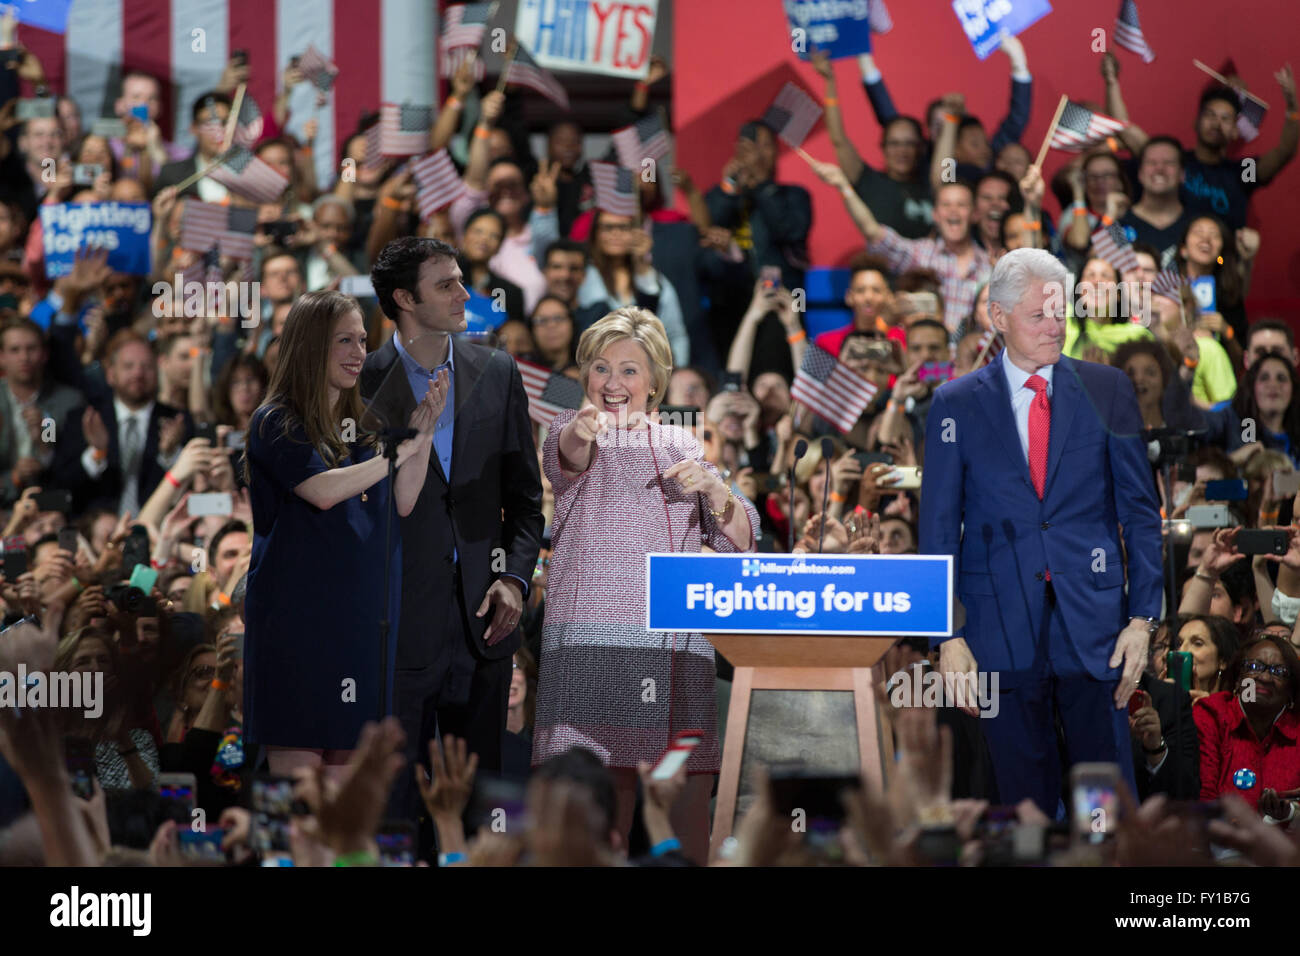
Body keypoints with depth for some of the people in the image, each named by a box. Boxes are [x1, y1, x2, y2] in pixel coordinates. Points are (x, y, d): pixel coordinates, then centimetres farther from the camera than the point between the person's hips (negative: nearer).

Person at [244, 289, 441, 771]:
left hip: (361, 613, 6)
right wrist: (404, 447, -10)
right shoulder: (277, 424, -5)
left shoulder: (362, 424, 14)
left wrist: (424, 430, -3)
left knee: (351, 752, 5)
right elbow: (324, 491, -18)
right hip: (299, 615, -6)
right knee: (299, 753, -7)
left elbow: (403, 504, 10)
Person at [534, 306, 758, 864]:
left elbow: (739, 541, 15)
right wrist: (581, 432, -40)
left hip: (679, 641, 3)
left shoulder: (682, 445, 20)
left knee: (691, 793, -4)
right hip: (591, 639, -3)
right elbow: (566, 456, -16)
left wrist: (713, 489, -6)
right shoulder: (571, 430, 10)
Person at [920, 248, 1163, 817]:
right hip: (1001, 627, 0)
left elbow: (1140, 510, 7)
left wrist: (1142, 617, -2)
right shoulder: (957, 404, 4)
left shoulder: (1106, 391, 6)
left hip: (1092, 622, 0)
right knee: (1025, 794, 4)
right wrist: (948, 635, -4)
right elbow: (938, 528, 4)